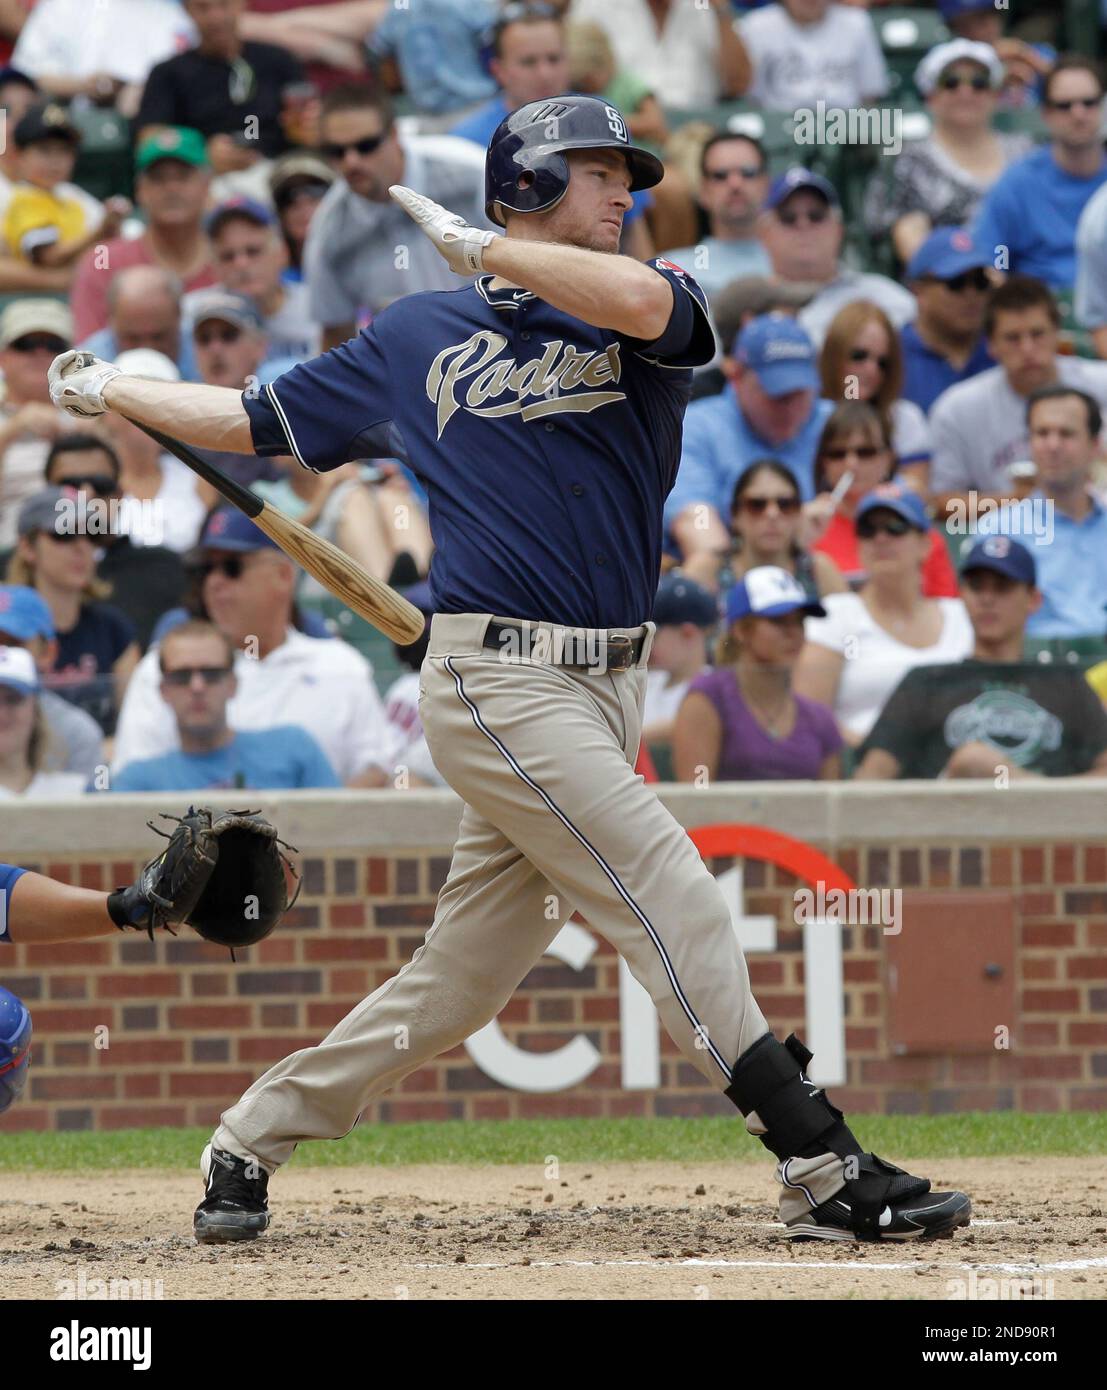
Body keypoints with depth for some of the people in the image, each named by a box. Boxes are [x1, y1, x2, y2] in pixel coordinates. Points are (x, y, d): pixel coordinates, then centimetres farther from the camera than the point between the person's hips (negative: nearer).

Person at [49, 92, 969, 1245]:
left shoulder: (637, 321, 9)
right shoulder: (416, 337, 10)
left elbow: (643, 299, -18)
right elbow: (254, 423, 23)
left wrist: (474, 247, -13)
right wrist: (110, 392, 25)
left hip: (602, 691, 4)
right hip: (495, 676, -4)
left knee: (460, 980, 6)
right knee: (670, 896, -16)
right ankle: (826, 1172, -19)